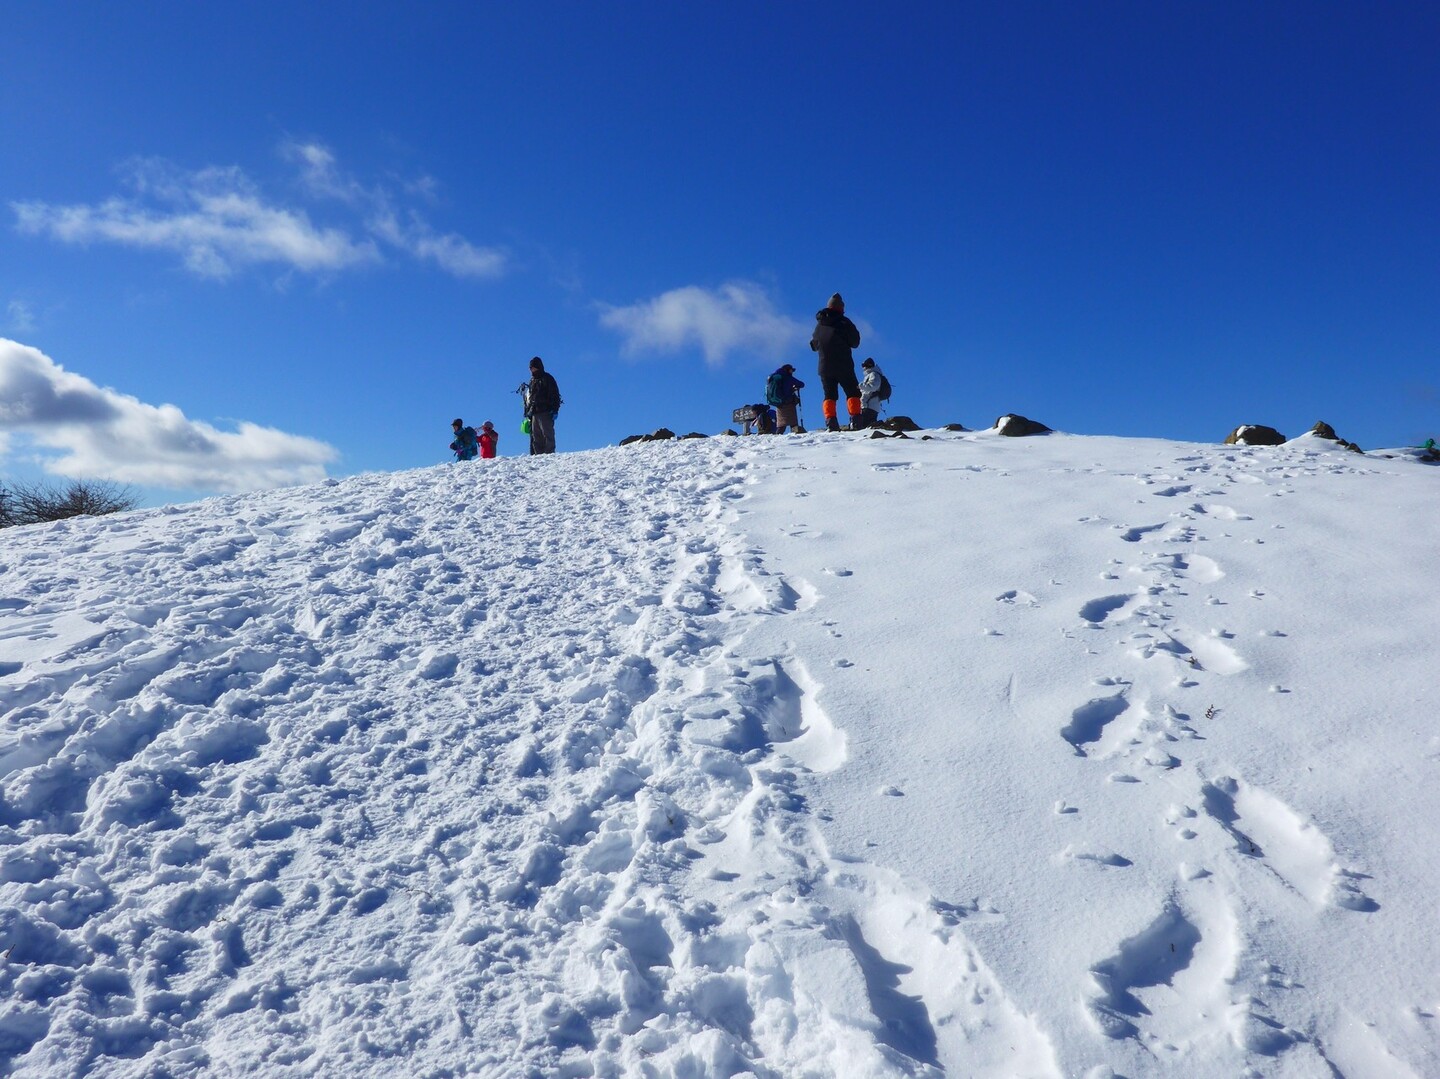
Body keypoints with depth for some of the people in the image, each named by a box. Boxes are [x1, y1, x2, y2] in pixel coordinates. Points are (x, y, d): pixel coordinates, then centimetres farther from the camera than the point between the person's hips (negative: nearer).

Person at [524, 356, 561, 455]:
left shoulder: (547, 378, 2)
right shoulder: (532, 380, 24)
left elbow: (554, 395, -5)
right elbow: (527, 398, 27)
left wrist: (554, 410, -15)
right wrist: (527, 412, 19)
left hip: (545, 413, -7)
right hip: (533, 413, 7)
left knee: (547, 435, -11)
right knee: (535, 437, 2)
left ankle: (549, 453, -15)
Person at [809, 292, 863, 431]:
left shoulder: (819, 325, 7)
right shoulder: (844, 322, -7)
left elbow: (813, 346, 15)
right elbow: (855, 342, -2)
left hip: (824, 367, 3)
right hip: (844, 366, -3)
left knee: (829, 395, 7)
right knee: (853, 393, 4)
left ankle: (830, 422, -10)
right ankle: (855, 421, -11)